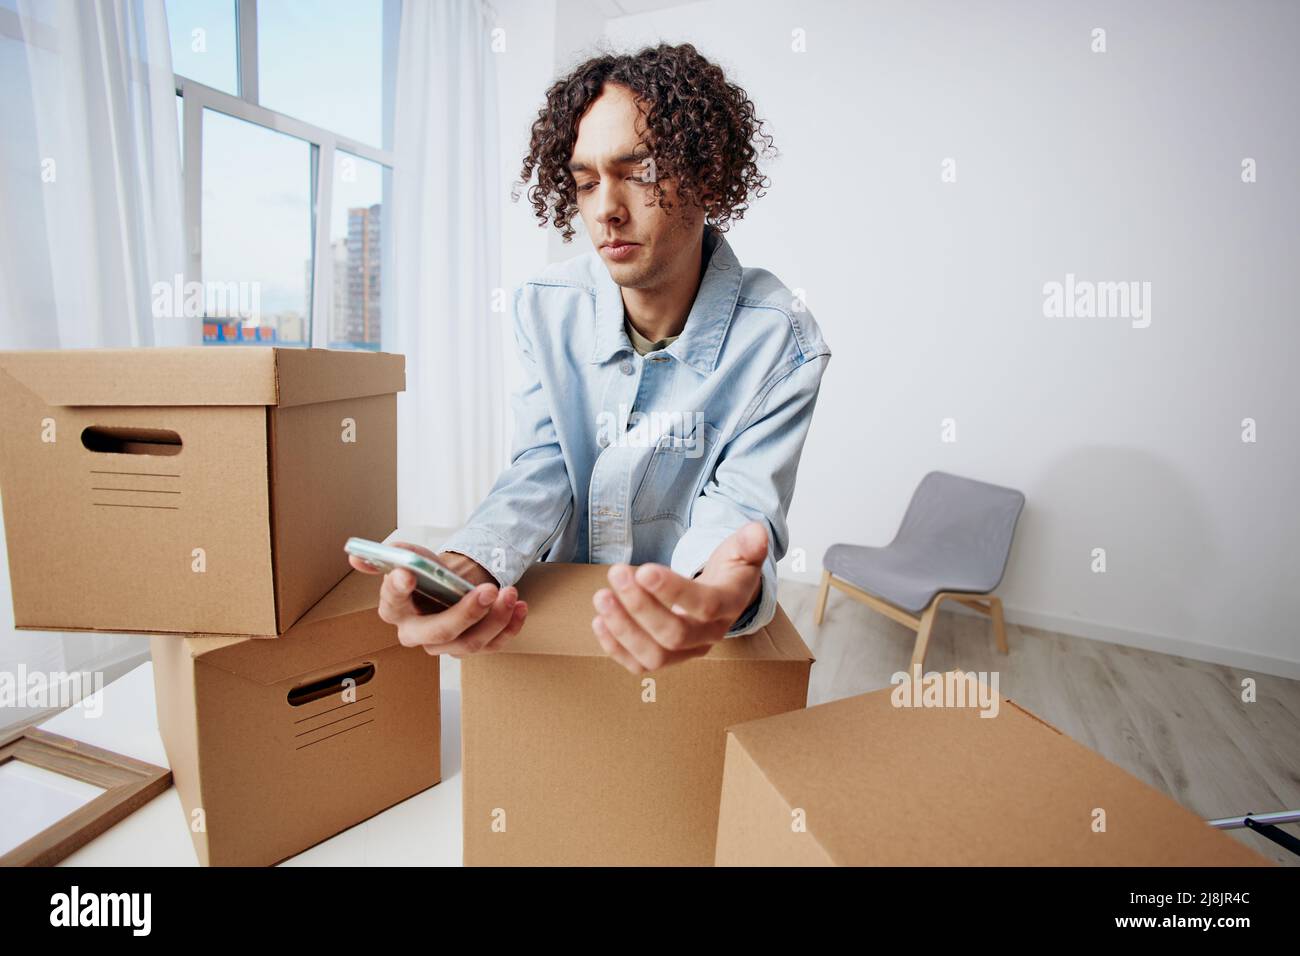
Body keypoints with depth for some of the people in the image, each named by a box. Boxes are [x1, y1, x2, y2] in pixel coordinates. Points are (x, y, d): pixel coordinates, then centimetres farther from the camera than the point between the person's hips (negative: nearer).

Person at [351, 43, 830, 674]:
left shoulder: (781, 343, -13)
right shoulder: (545, 308, -4)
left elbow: (740, 507, -14)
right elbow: (541, 471, -7)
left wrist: (723, 591, -37)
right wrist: (465, 568, -26)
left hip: (695, 621, 0)